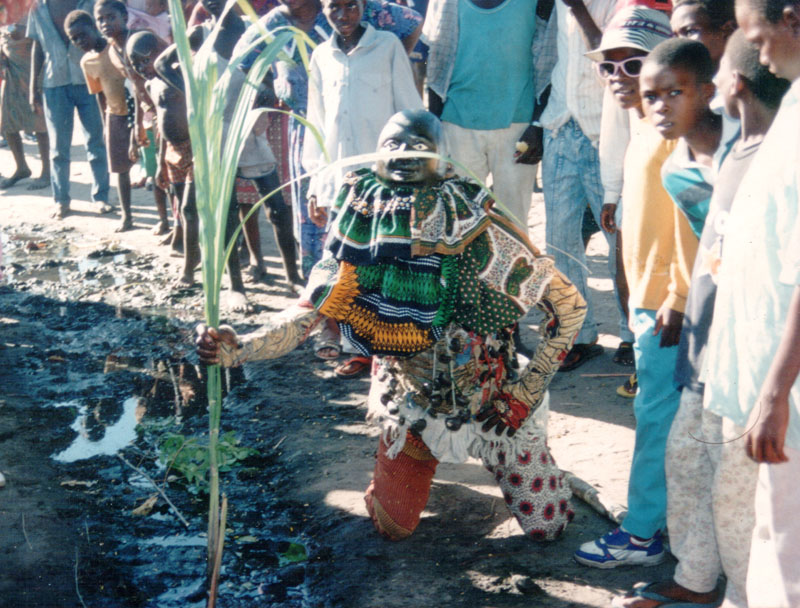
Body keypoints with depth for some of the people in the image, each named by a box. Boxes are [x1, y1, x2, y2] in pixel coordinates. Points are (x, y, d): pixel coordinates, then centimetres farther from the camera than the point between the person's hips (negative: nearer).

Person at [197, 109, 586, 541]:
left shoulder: (478, 228, -24)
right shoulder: (359, 236, -14)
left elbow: (567, 302, -18)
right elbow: (305, 315, -18)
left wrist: (529, 388, -18)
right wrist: (237, 349, -35)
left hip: (494, 403, -1)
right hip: (412, 406, 2)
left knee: (545, 526, 8)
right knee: (392, 527, 9)